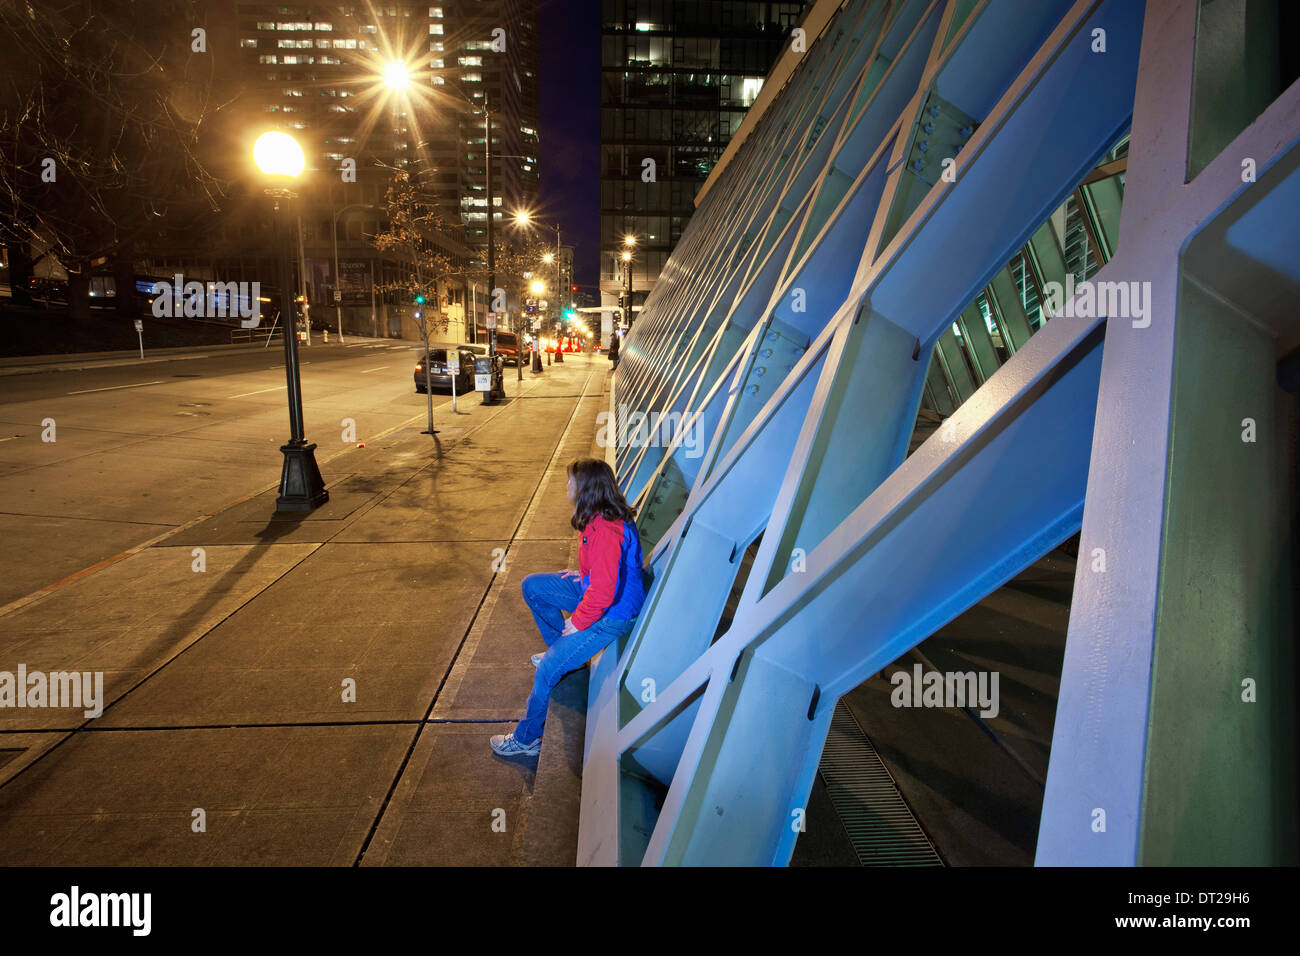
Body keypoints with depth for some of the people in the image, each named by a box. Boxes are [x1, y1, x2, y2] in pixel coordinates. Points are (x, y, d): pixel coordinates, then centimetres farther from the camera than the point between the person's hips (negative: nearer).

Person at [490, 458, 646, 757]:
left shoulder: (605, 530, -33)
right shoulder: (600, 515, -1)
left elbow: (603, 590, -33)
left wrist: (578, 622, -19)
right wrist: (584, 574, 11)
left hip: (612, 615, -10)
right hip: (593, 590, 10)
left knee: (547, 670, -14)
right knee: (532, 586, 15)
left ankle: (526, 739, 7)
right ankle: (562, 650, 28)